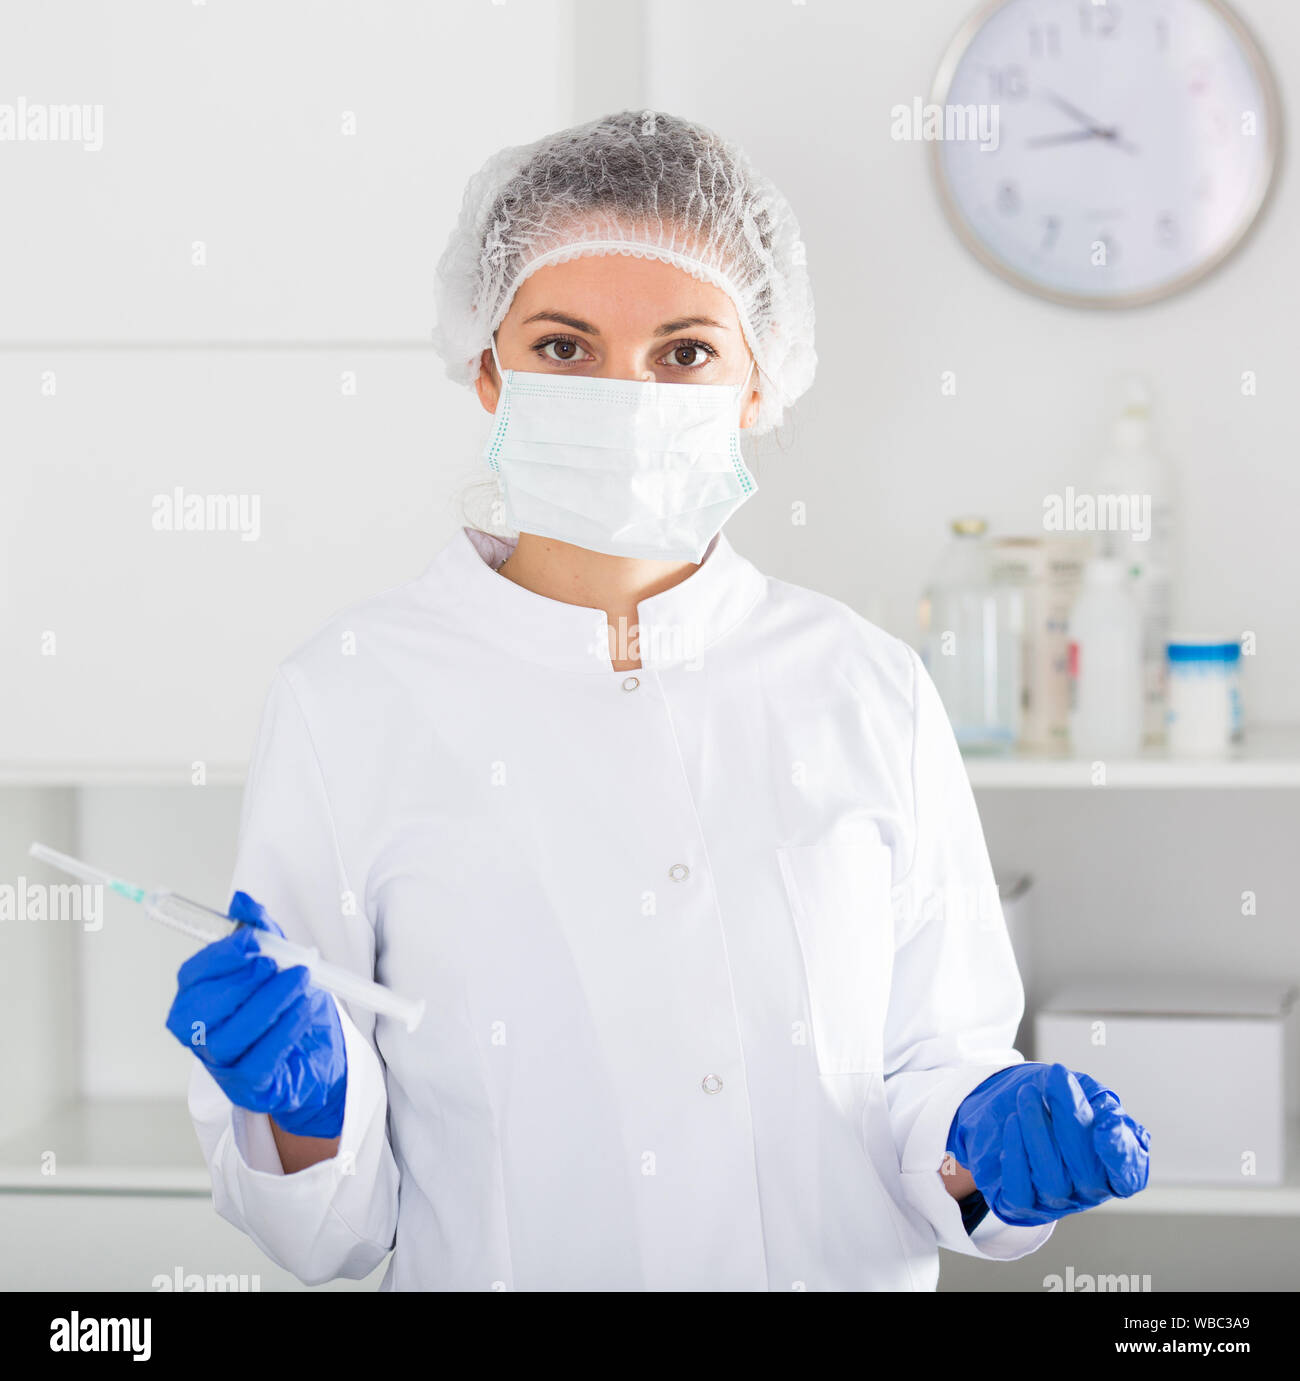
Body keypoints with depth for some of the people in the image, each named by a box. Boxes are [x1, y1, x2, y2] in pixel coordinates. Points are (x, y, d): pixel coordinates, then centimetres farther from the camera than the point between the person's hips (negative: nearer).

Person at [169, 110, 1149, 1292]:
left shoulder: (869, 693, 3)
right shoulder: (353, 698, -3)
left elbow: (931, 1052, 10)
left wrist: (980, 1143, -8)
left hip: (845, 1271, 2)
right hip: (503, 1267, -1)